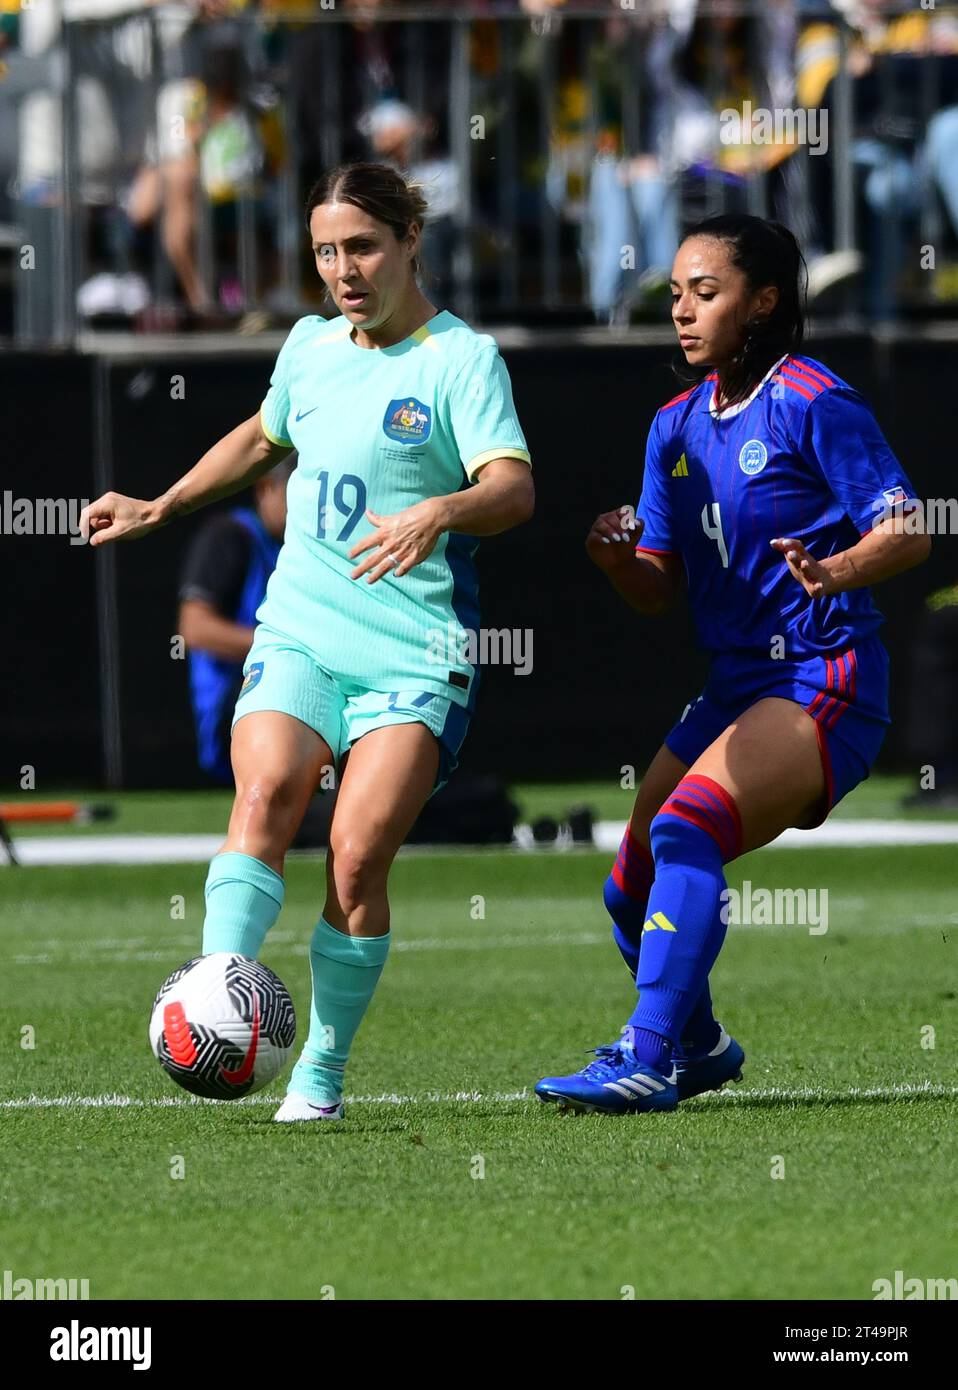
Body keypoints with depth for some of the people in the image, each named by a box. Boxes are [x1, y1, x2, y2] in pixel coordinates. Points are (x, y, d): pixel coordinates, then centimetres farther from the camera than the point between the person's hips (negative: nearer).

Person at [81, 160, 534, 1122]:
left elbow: (514, 486, -20)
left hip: (414, 657, -4)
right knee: (265, 795, -23)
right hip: (297, 635, 4)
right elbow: (264, 438, 35)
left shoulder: (463, 359, -5)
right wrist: (162, 508, 34)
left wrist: (439, 513, -40)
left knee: (358, 856, -14)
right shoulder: (311, 346, 13)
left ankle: (322, 1072, -1)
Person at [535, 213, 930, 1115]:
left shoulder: (813, 406, -10)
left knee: (684, 833, -27)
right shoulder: (677, 426, 12)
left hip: (823, 682, -8)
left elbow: (909, 532, -13)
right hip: (734, 687, 8)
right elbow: (659, 591, 12)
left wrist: (836, 572, -33)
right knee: (634, 884, 8)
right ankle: (694, 1044, 36)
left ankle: (646, 1066, -30)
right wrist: (616, 559, -11)